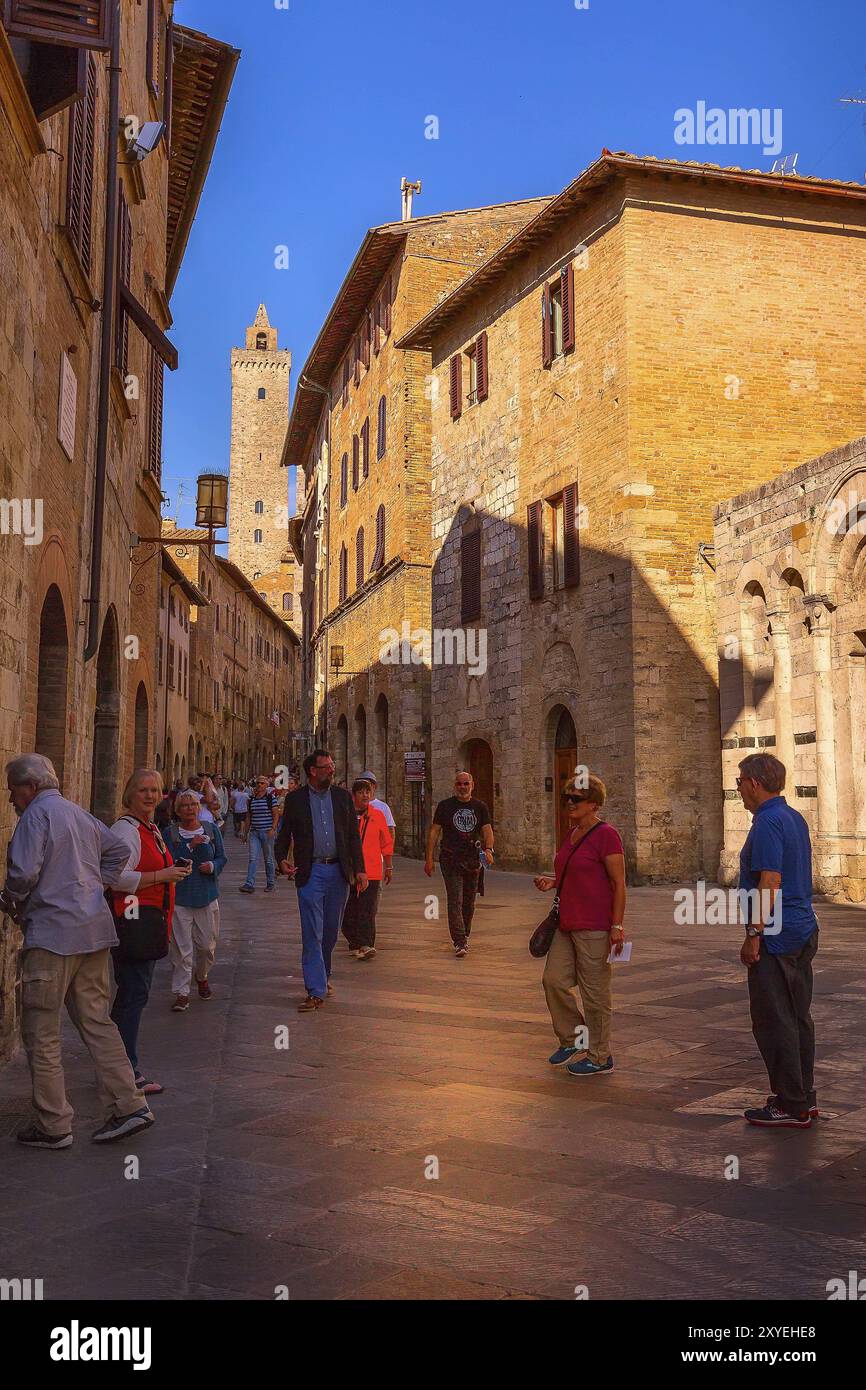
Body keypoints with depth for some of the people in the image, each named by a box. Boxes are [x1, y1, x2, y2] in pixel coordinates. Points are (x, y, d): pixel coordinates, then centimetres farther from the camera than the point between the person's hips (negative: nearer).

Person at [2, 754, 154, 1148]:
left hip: (53, 933, -8)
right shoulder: (80, 814, 16)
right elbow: (119, 852, 22)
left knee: (41, 1033, 3)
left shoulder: (37, 813, -9)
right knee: (96, 1021, 13)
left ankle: (52, 1126, 8)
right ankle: (129, 1107, 11)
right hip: (94, 930, 8)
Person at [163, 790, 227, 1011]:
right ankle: (181, 993, 2)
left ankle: (202, 977, 37)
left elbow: (222, 858, 10)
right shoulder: (170, 833, -1)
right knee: (181, 947, -4)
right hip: (180, 896, -2)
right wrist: (190, 846, -20)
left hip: (207, 894, 2)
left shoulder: (212, 830, 6)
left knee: (207, 945, 9)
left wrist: (212, 866, -12)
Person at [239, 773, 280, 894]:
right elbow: (248, 817, 16)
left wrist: (273, 829, -18)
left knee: (268, 859, 6)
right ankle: (249, 884, -11)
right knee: (253, 858, -6)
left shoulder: (271, 797, -3)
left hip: (267, 833, -4)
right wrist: (245, 833, 15)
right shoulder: (252, 799, 11)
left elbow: (276, 815, -7)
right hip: (254, 833, 4)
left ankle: (270, 884, 17)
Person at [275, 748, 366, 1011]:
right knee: (312, 933, -6)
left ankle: (323, 975, 33)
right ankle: (316, 991, -4)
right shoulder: (295, 799, 2)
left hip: (338, 871, 3)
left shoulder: (343, 797, 7)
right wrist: (282, 860, -9)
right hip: (310, 872, -3)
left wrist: (359, 869, 1)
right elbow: (284, 835, 9)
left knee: (331, 930, 12)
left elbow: (354, 836, 8)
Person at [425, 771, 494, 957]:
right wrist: (429, 858, -3)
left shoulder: (480, 807, 8)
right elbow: (434, 831, 3)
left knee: (469, 902, 11)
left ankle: (465, 936, 28)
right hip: (450, 859, -3)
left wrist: (488, 849, -22)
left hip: (473, 859, 3)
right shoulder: (445, 806, 2)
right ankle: (459, 942, -15)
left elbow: (487, 830, -2)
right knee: (455, 901, -11)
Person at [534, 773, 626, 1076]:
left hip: (594, 927, -8)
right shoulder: (572, 832, 13)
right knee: (554, 980, 7)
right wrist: (552, 882, 6)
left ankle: (599, 1057, 15)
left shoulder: (606, 835, -13)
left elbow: (619, 884, -13)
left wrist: (617, 926, -17)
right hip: (567, 924, 8)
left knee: (595, 993, 1)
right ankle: (572, 1038, 26)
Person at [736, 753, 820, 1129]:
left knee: (773, 1022, -3)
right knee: (798, 1017, 15)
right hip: (803, 930, 10)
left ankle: (790, 1106, 3)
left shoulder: (768, 823, -17)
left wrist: (754, 936, -19)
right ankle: (804, 1098, 23)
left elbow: (769, 884, -23)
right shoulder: (795, 818, 14)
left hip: (776, 938, -10)